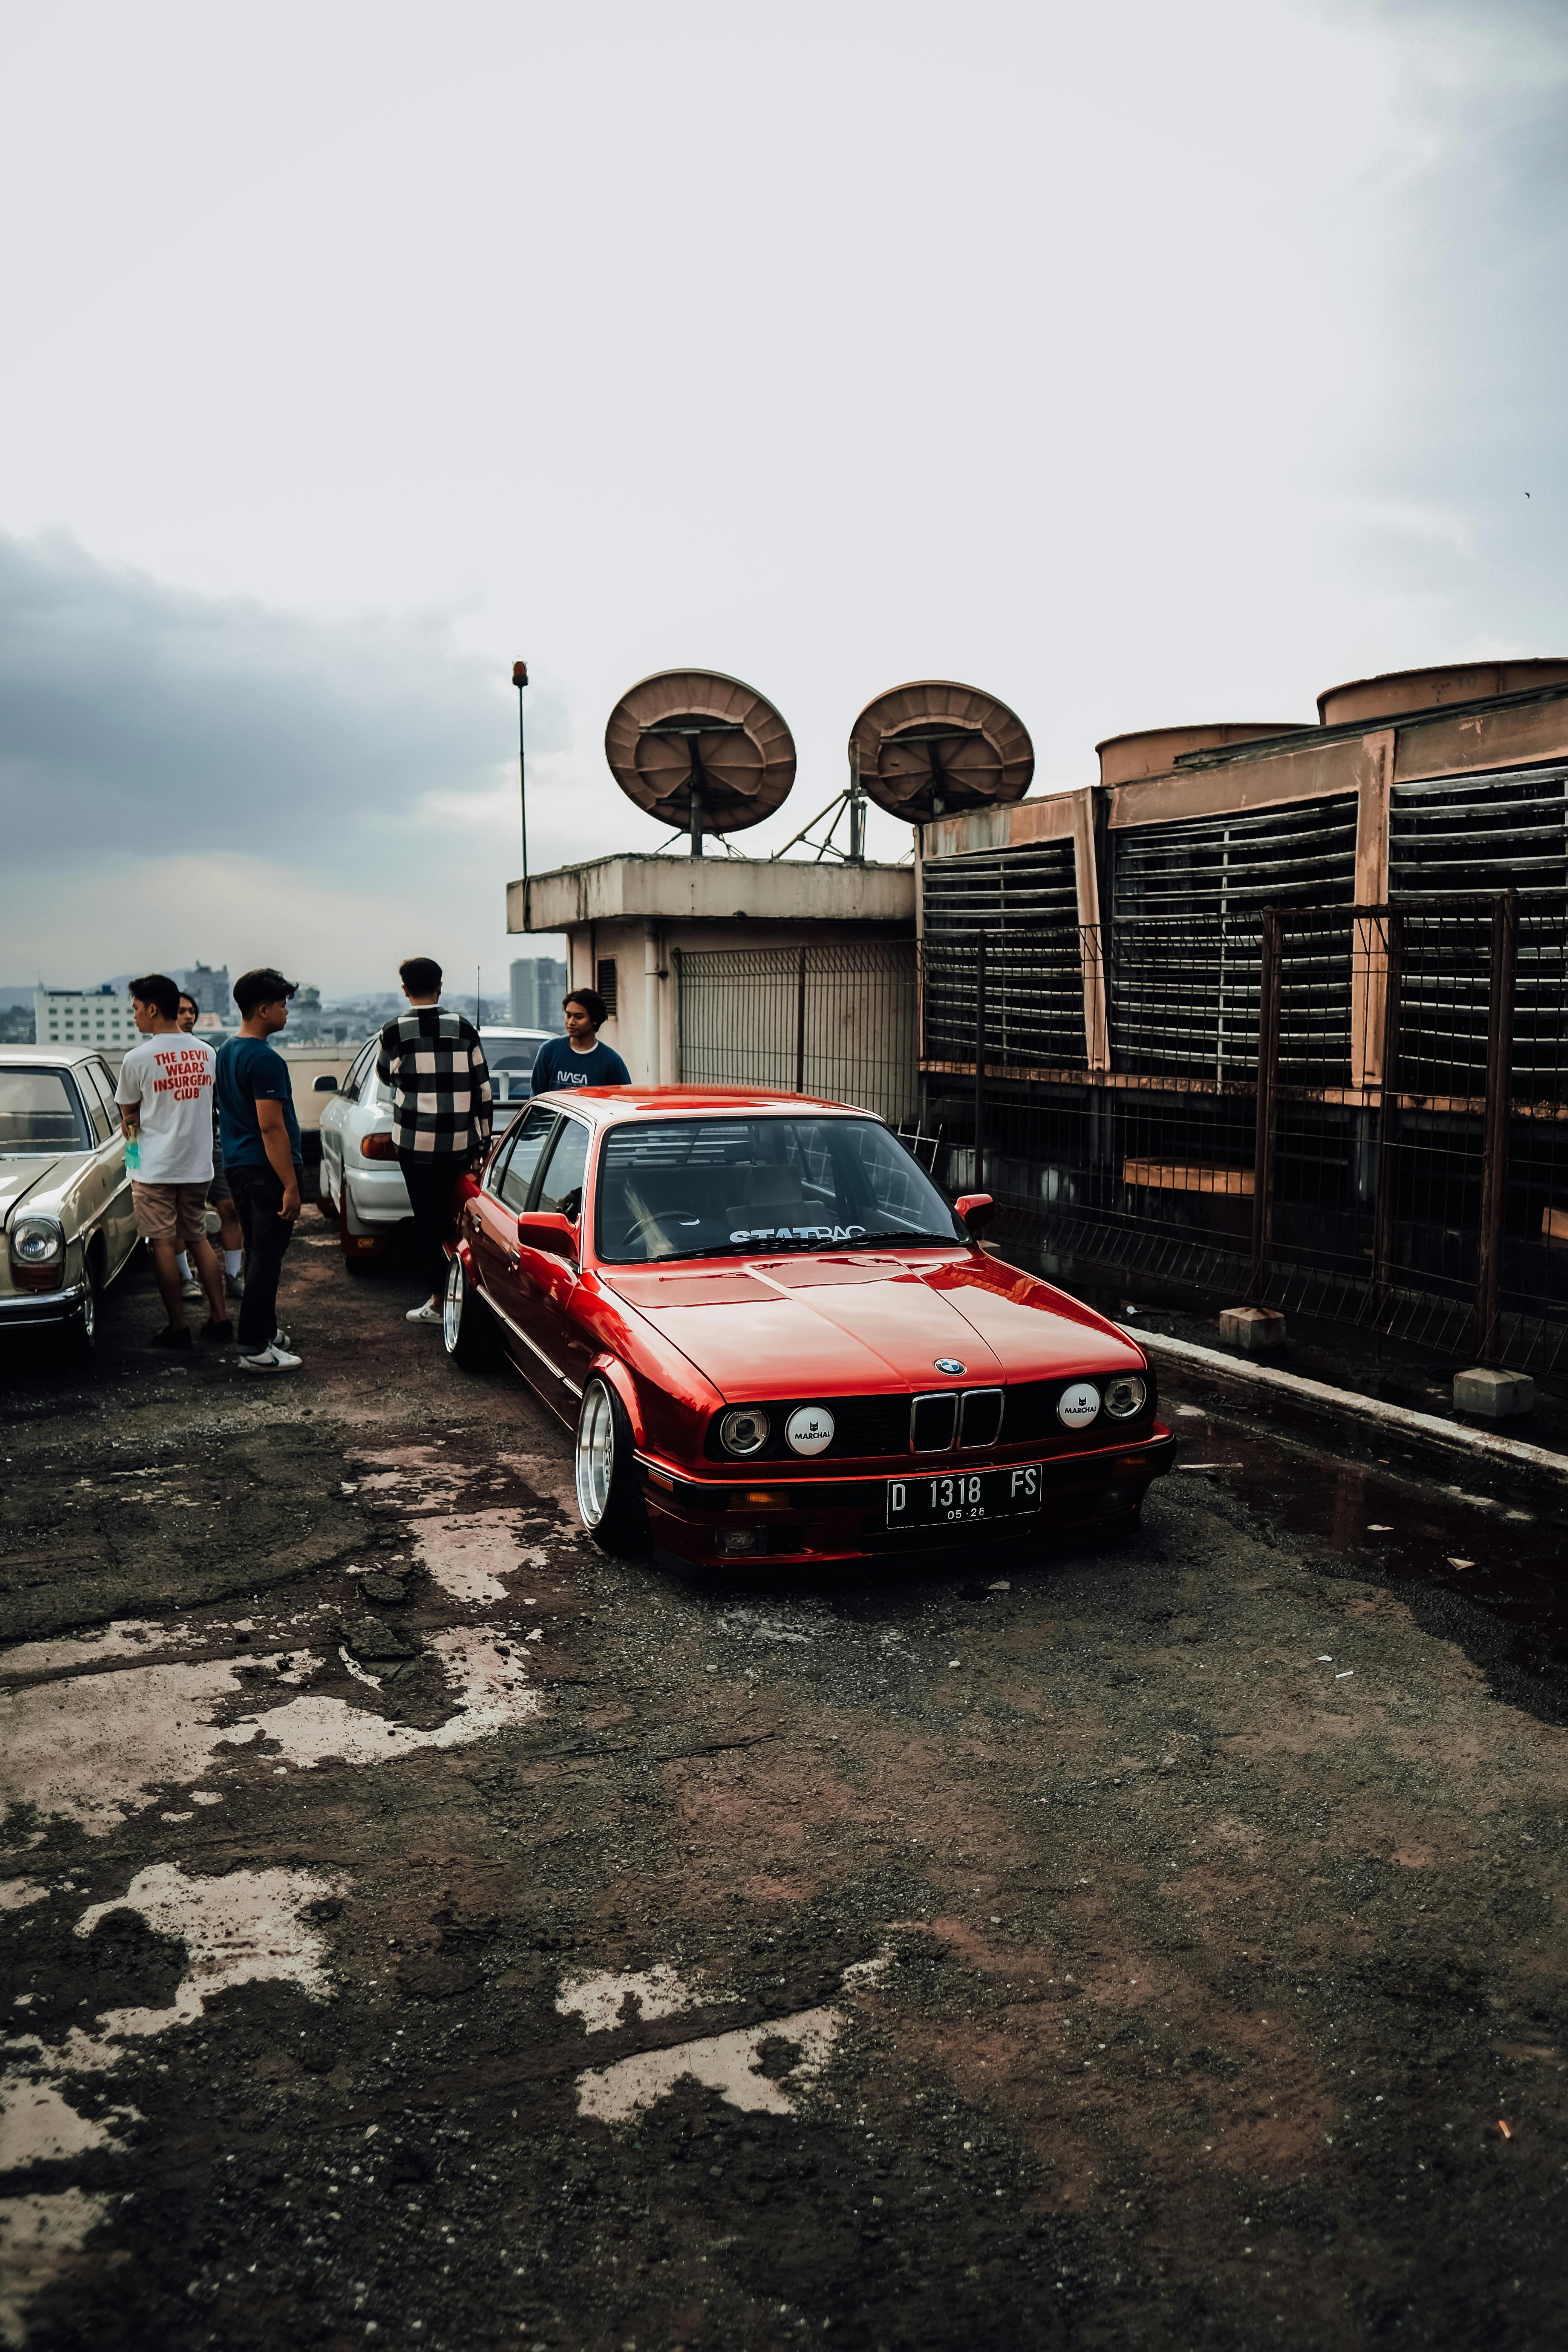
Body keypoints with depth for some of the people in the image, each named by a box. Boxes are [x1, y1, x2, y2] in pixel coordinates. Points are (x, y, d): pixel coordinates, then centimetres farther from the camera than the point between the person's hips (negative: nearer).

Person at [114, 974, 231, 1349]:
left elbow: (128, 1113, 2)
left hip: (156, 1168, -5)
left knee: (164, 1245, 3)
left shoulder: (138, 1059, -12)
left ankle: (178, 1328, 6)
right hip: (199, 1165, 5)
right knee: (198, 1239, 15)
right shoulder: (206, 1053, 4)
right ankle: (220, 1319, 15)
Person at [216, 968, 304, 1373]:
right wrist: (291, 1186, -22)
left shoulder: (225, 1051, 13)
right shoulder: (265, 1060, -18)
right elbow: (271, 1127, -22)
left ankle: (265, 1331, 27)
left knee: (256, 1253, 18)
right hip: (266, 1170, -10)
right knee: (266, 1258, -6)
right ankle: (254, 1349, -4)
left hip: (237, 1167, 10)